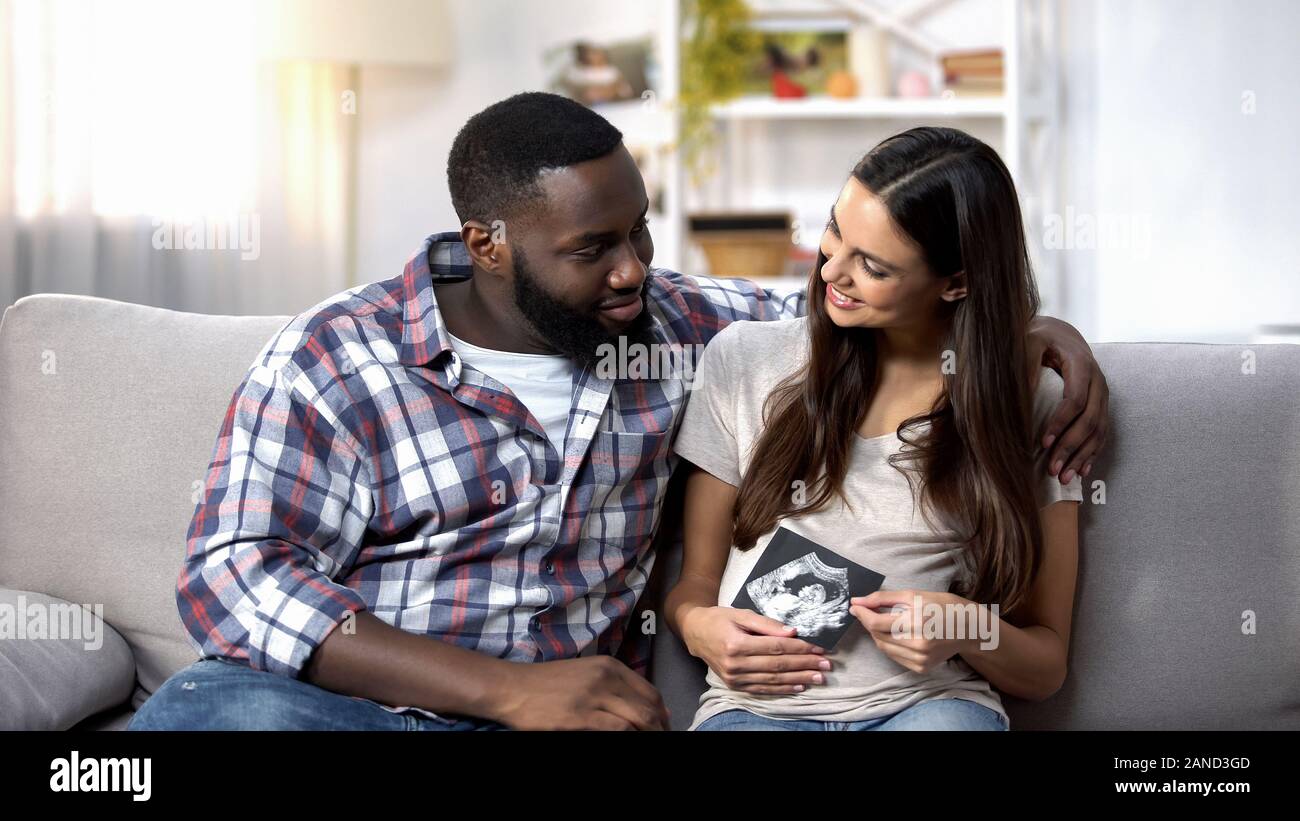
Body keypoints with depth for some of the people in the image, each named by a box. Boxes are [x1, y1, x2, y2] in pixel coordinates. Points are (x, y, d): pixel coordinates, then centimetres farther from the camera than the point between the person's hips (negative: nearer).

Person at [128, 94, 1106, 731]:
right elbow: (234, 581, -13)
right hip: (354, 707, -4)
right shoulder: (331, 361, -3)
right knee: (203, 710, -38)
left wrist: (1035, 329, 9)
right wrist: (509, 690, -24)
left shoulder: (673, 326, 11)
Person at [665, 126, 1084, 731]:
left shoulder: (1032, 405, 4)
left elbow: (1045, 668, 9)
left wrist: (968, 630, -13)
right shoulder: (743, 359, 7)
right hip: (757, 704, 0)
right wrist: (696, 625, -9)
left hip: (930, 703, 0)